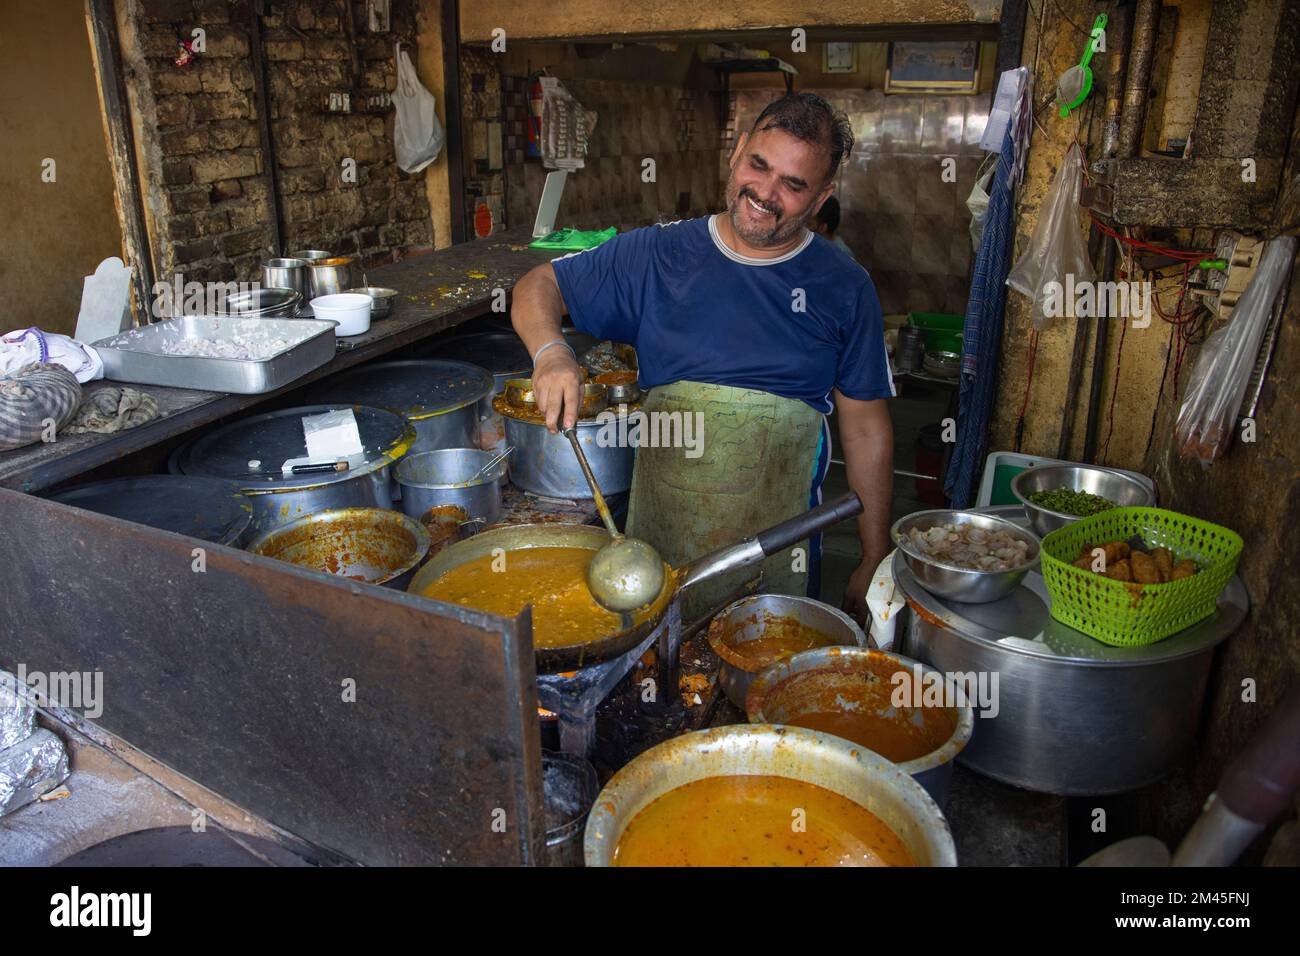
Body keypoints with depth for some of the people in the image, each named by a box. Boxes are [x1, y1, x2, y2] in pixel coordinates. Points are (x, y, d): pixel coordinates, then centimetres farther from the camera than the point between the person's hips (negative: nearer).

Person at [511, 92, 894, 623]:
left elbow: (867, 431, 2)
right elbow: (538, 286, 6)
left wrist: (874, 564, 2)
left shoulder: (843, 289, -1)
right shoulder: (657, 255, 0)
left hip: (778, 548, 0)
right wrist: (550, 352, -18)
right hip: (659, 530, 1)